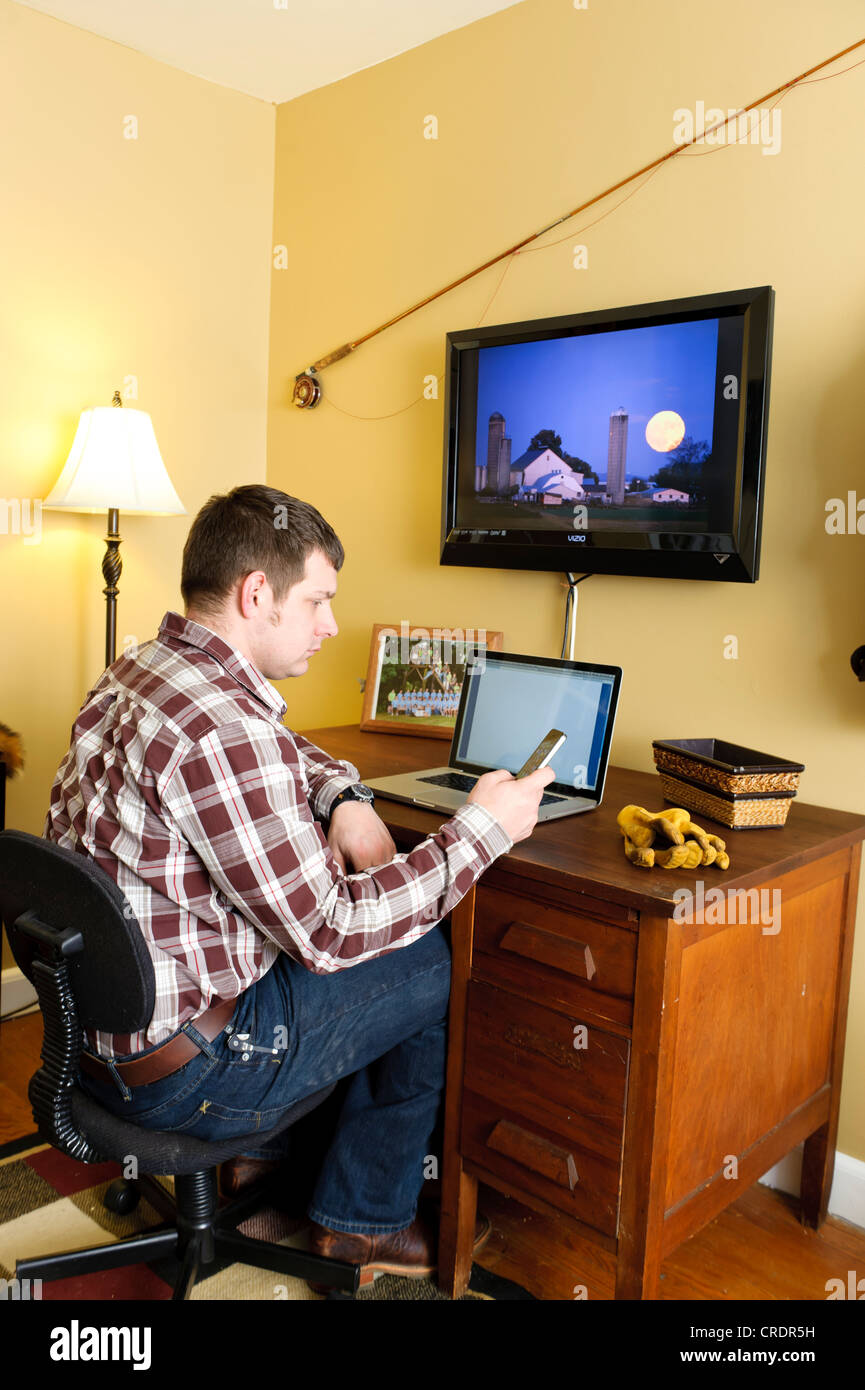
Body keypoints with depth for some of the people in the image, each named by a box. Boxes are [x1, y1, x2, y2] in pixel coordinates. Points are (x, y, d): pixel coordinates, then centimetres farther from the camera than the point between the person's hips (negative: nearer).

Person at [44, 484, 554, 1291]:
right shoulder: (221, 730, -29)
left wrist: (345, 797, -1)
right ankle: (364, 1220, 23)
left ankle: (281, 1144, 31)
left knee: (378, 937, 20)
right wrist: (480, 830, -17)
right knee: (440, 963, 4)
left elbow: (283, 757, 19)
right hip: (175, 1068, -9)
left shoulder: (134, 674, 3)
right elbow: (330, 931, -24)